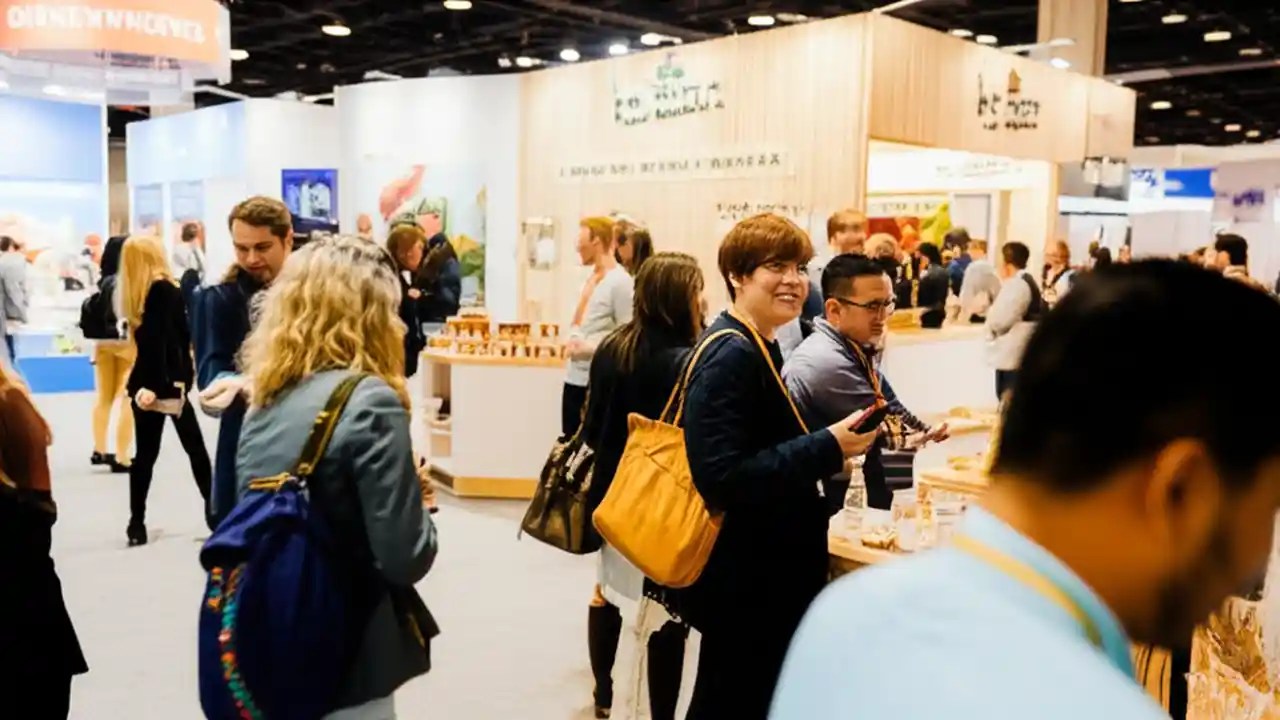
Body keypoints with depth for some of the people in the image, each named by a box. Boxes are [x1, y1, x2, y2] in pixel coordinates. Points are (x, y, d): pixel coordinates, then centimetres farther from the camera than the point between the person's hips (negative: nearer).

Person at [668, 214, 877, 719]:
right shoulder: (731, 356, -21)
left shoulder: (756, 348, 9)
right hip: (743, 582, -10)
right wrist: (827, 448, -26)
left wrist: (824, 454, 6)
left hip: (761, 574, 10)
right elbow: (721, 478, -29)